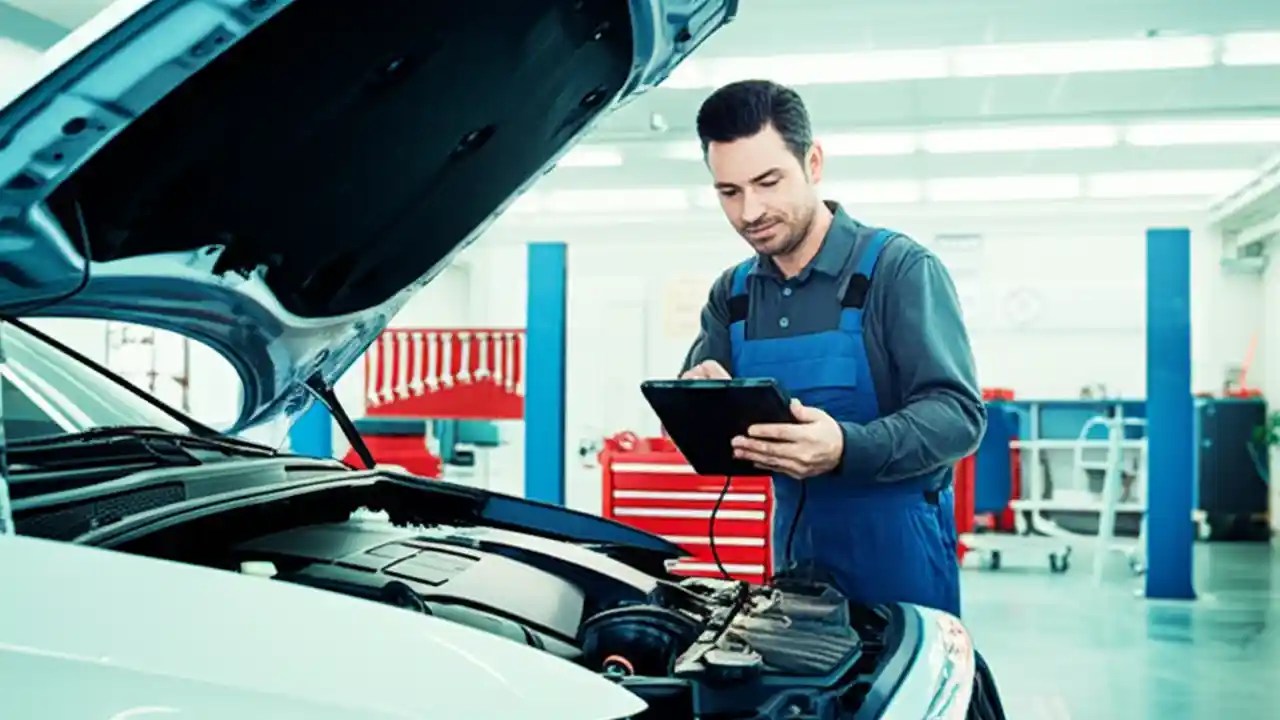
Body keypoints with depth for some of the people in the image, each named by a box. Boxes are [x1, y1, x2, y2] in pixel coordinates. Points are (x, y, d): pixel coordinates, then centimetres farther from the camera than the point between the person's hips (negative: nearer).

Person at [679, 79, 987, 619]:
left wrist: (846, 449, -36)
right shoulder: (731, 294, 7)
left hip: (896, 548, -5)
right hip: (796, 549, 5)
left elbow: (958, 412, -18)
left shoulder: (899, 268, -11)